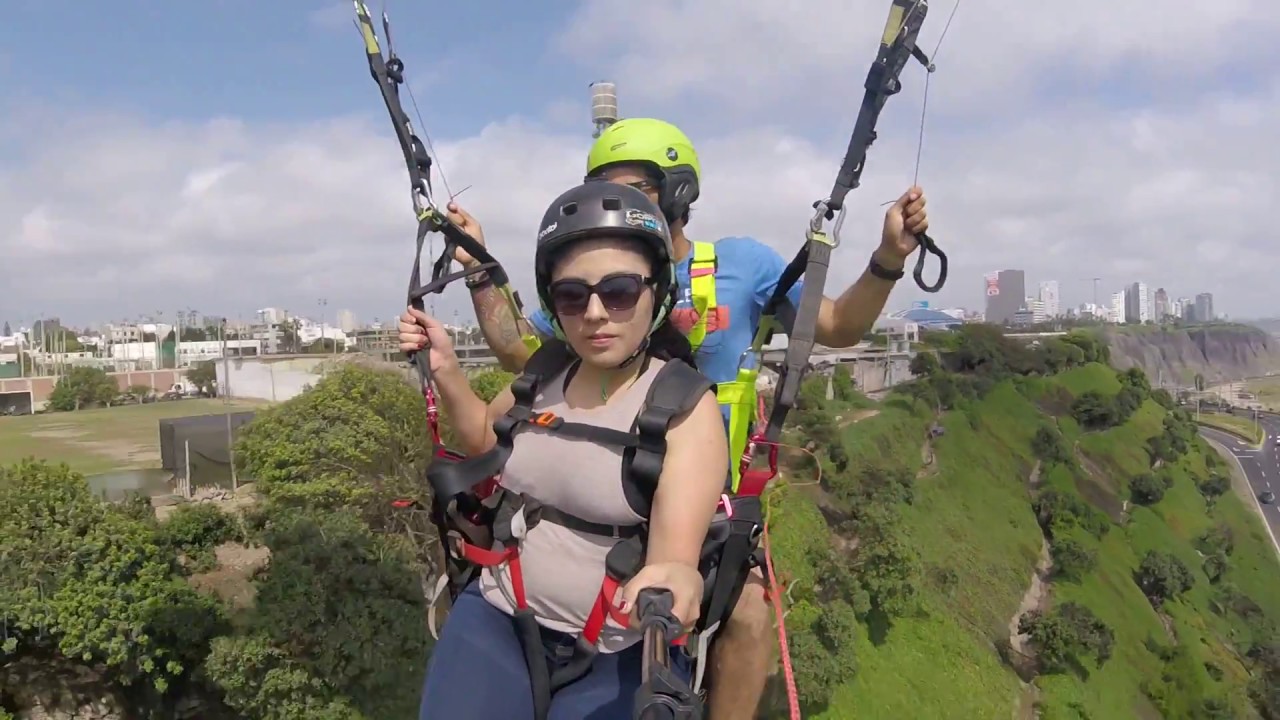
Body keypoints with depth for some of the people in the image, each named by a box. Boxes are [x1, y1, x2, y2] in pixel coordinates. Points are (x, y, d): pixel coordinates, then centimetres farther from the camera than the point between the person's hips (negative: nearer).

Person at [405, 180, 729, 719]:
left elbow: (677, 551, -25)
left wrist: (676, 581, -48)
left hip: (619, 661, -4)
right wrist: (445, 370, 4)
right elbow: (485, 440, 21)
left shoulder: (686, 406, -14)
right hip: (497, 625, 4)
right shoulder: (543, 376, 0)